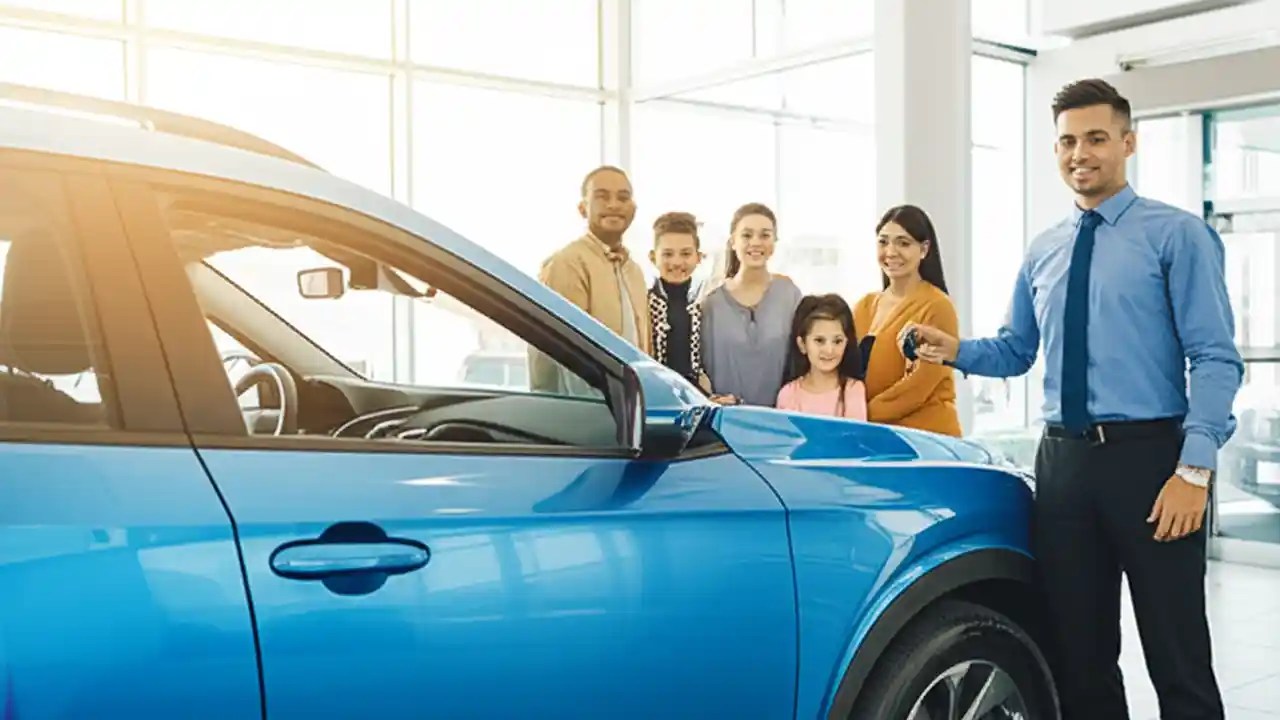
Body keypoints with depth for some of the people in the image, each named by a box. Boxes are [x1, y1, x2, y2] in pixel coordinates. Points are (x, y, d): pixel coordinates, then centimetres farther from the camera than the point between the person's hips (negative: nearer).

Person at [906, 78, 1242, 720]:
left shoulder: (1177, 235, -4)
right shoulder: (1042, 252, 14)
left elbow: (1215, 359, -10)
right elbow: (1015, 352, 19)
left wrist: (1195, 470, -20)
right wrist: (956, 350, -2)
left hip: (1149, 455, -5)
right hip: (1062, 460, 5)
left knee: (1177, 657, 1)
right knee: (1079, 654, 14)